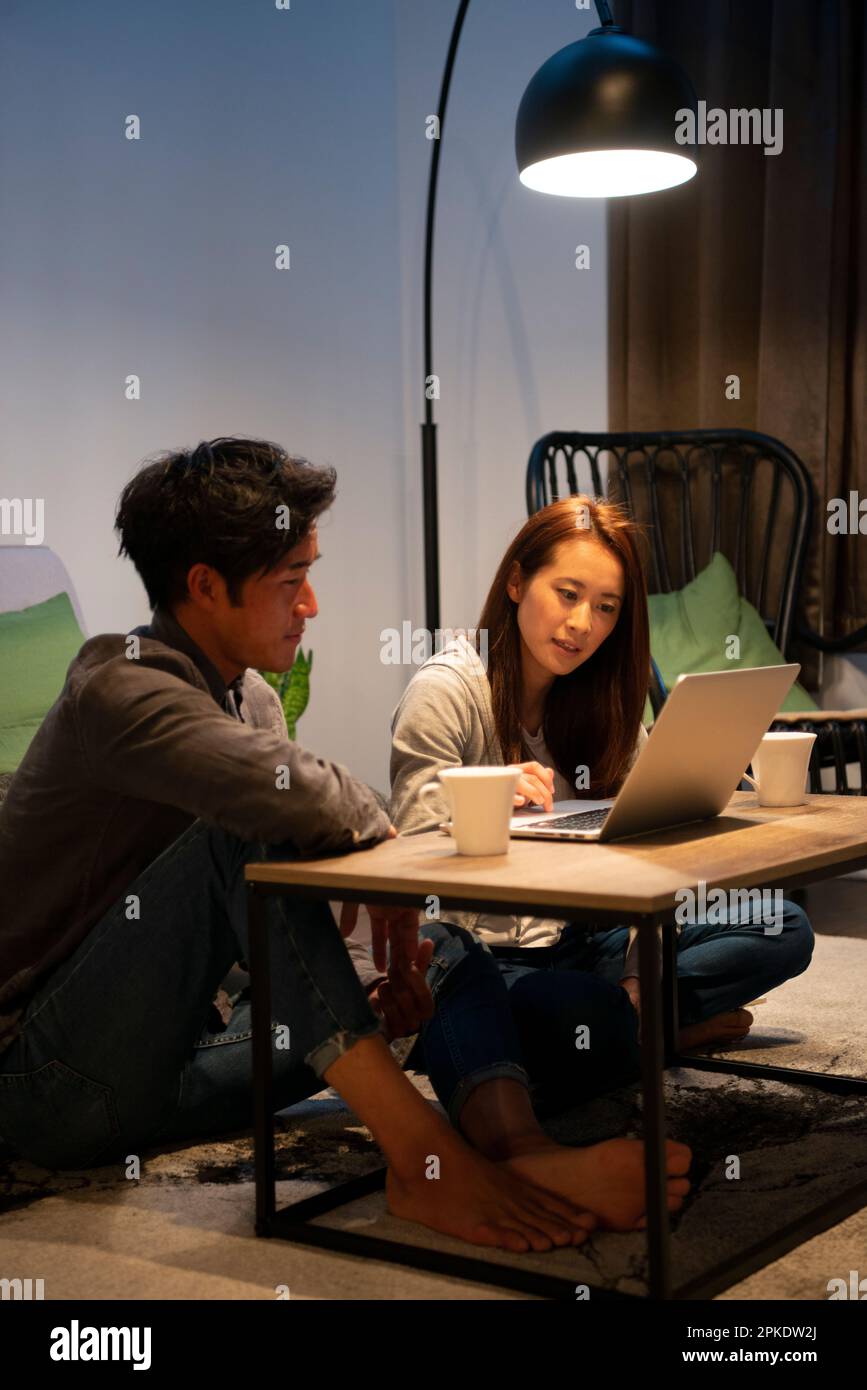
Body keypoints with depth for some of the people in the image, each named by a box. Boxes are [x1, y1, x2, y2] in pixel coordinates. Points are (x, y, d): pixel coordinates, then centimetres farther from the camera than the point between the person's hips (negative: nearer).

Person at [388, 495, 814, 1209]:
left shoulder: (604, 699, 10)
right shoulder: (445, 691, -9)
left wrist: (638, 977, -15)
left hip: (573, 945, 8)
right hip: (475, 956, -7)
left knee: (785, 930, -9)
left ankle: (639, 1017, -19)